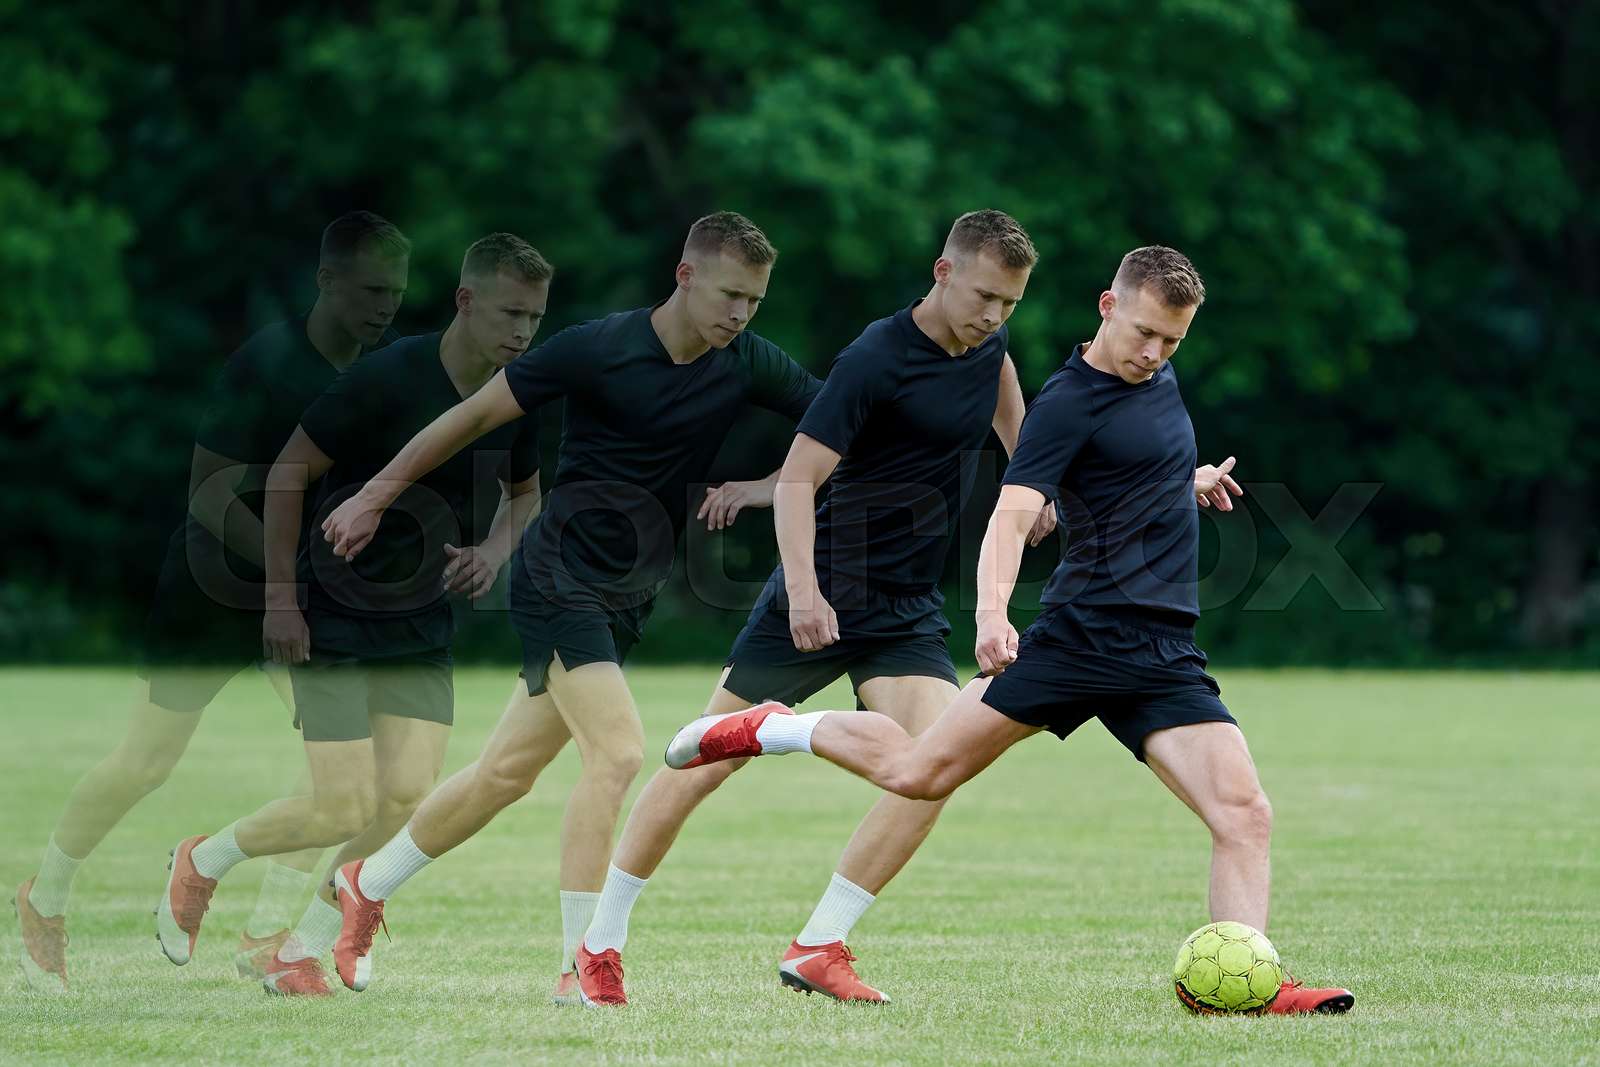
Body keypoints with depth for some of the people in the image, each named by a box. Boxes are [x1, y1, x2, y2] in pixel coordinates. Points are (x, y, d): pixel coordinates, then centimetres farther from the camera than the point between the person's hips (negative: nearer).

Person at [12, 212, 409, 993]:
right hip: (212, 584, -5)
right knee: (145, 764, 4)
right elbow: (207, 495, -25)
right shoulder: (266, 365, -25)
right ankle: (45, 899, 27)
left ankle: (266, 936, 0)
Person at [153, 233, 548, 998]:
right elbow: (289, 471, -12)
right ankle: (202, 863, 19)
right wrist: (279, 598, -12)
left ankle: (303, 953, 10)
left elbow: (524, 491, 18)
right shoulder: (389, 379, -20)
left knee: (407, 795, -8)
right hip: (333, 625, -6)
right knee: (345, 810, -10)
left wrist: (494, 551, -3)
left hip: (424, 632, 6)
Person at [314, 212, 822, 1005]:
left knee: (508, 772, 12)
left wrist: (767, 487, -10)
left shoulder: (747, 365, -2)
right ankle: (579, 965, -18)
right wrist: (377, 496, 1)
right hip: (559, 575, -6)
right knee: (617, 752, -22)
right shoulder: (600, 348, -15)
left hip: (625, 599, 6)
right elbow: (477, 413, -5)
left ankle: (365, 886, 32)